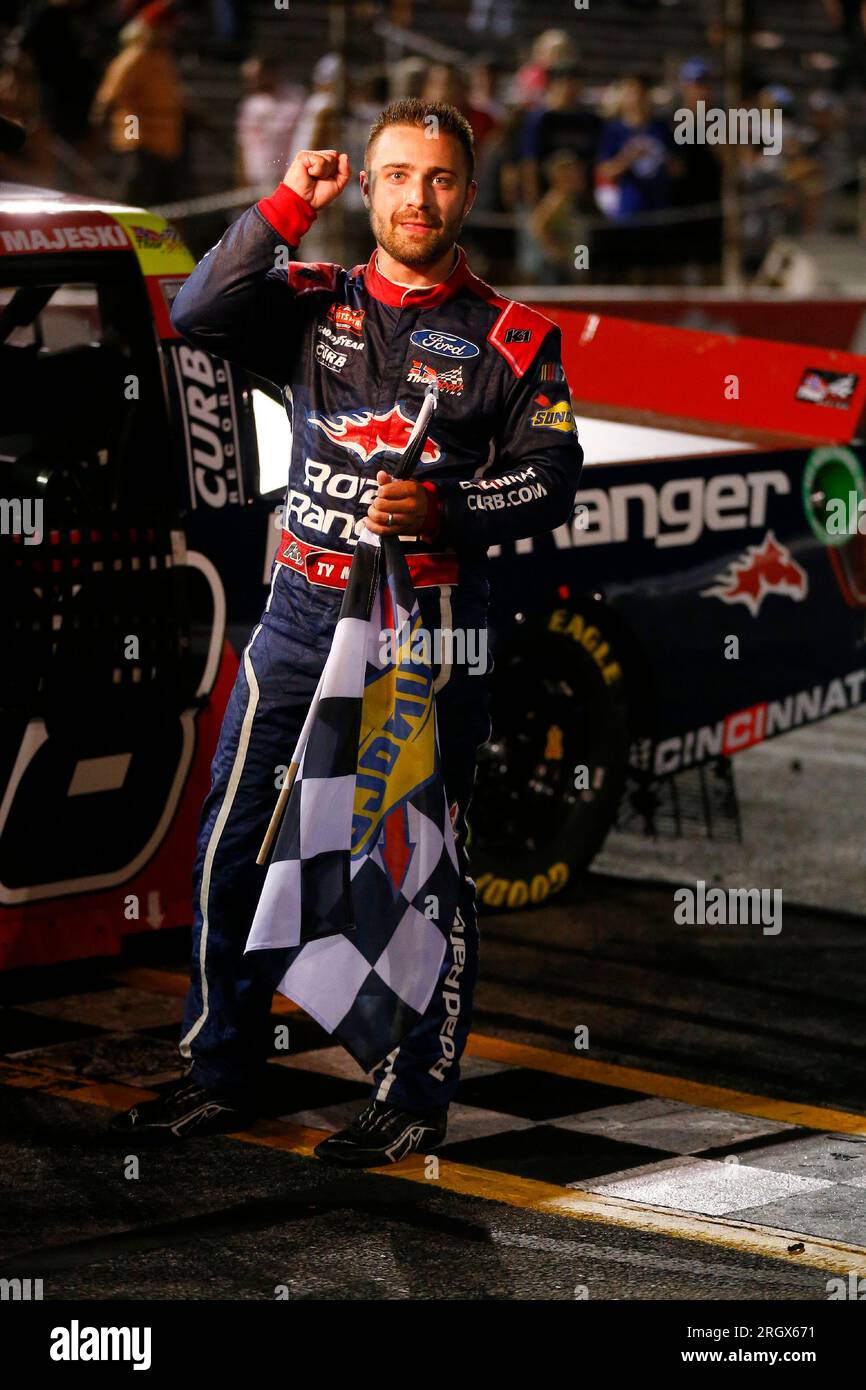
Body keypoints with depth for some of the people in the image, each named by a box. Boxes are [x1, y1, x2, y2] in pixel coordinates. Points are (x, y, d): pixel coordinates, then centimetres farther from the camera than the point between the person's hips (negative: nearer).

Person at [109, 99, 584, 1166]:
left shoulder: (511, 338, 4)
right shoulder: (313, 303, 9)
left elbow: (552, 479, -2)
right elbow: (199, 317, -6)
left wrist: (447, 509, -17)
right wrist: (282, 211, -9)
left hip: (429, 626, -3)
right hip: (302, 609, 3)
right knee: (234, 846, 4)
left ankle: (415, 1098, 10)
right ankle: (221, 1075, 16)